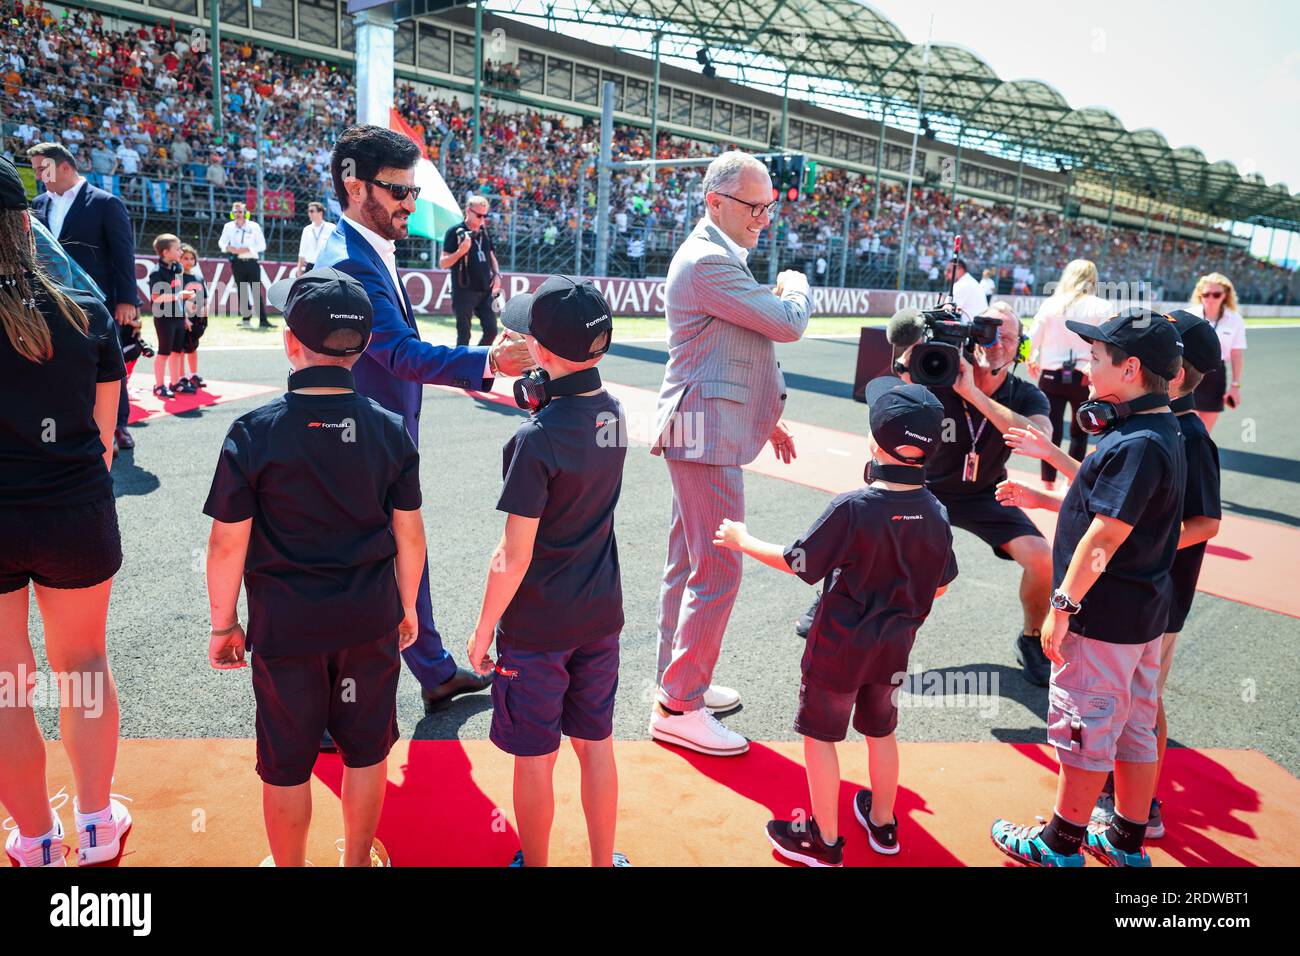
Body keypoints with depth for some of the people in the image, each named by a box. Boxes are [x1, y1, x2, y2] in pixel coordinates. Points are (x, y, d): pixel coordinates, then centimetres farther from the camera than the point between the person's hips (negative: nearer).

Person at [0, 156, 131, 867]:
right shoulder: (87, 315, -5)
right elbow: (104, 433, 2)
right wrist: (79, 496, 15)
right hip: (77, 515, 3)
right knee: (82, 662, 20)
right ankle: (97, 825, 31)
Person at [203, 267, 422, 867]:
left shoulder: (255, 432, -15)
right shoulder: (389, 429, -8)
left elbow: (228, 544, -11)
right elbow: (409, 535, -1)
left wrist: (224, 623, 4)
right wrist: (406, 605, 14)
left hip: (284, 625, -2)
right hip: (371, 620, 2)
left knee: (287, 765, 16)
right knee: (366, 751, 19)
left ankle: (290, 866, 35)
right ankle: (359, 859, 37)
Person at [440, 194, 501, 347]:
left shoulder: (485, 232, 10)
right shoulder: (455, 232, -7)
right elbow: (442, 263, -9)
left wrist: (497, 274, 6)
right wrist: (461, 251, -24)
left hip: (485, 290, 6)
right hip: (464, 291, -6)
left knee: (491, 330, 5)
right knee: (464, 334, -1)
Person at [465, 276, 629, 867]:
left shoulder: (536, 440, -24)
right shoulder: (614, 414, -4)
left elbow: (514, 557, -20)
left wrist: (483, 631, -8)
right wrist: (538, 390, 9)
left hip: (537, 627, -6)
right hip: (601, 617, 7)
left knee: (535, 759, 12)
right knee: (596, 744, 20)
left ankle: (534, 862, 30)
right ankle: (603, 861, 35)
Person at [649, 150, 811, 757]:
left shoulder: (717, 257, 18)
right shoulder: (708, 262, -16)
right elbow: (787, 324, -17)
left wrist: (765, 418, 22)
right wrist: (796, 287, 6)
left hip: (701, 433, 11)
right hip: (706, 435, -11)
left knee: (688, 564, 16)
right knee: (717, 573, -8)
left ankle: (676, 683, 28)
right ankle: (679, 708, 2)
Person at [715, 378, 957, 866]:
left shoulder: (852, 508, -26)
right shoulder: (935, 513, -9)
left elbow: (797, 563, -17)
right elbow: (939, 586, 3)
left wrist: (743, 541, -3)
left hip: (838, 648, -5)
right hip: (894, 648, 5)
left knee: (820, 734, 11)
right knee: (880, 731, 24)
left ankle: (825, 840, 23)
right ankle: (882, 823, 41)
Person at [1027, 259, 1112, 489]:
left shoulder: (1051, 304, -1)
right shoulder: (1101, 307, -6)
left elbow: (1033, 338, 3)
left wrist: (1032, 361, 20)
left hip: (1051, 375, 1)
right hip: (1085, 378, -1)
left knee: (1052, 431, 6)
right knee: (1079, 432, 14)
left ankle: (1048, 483, 8)